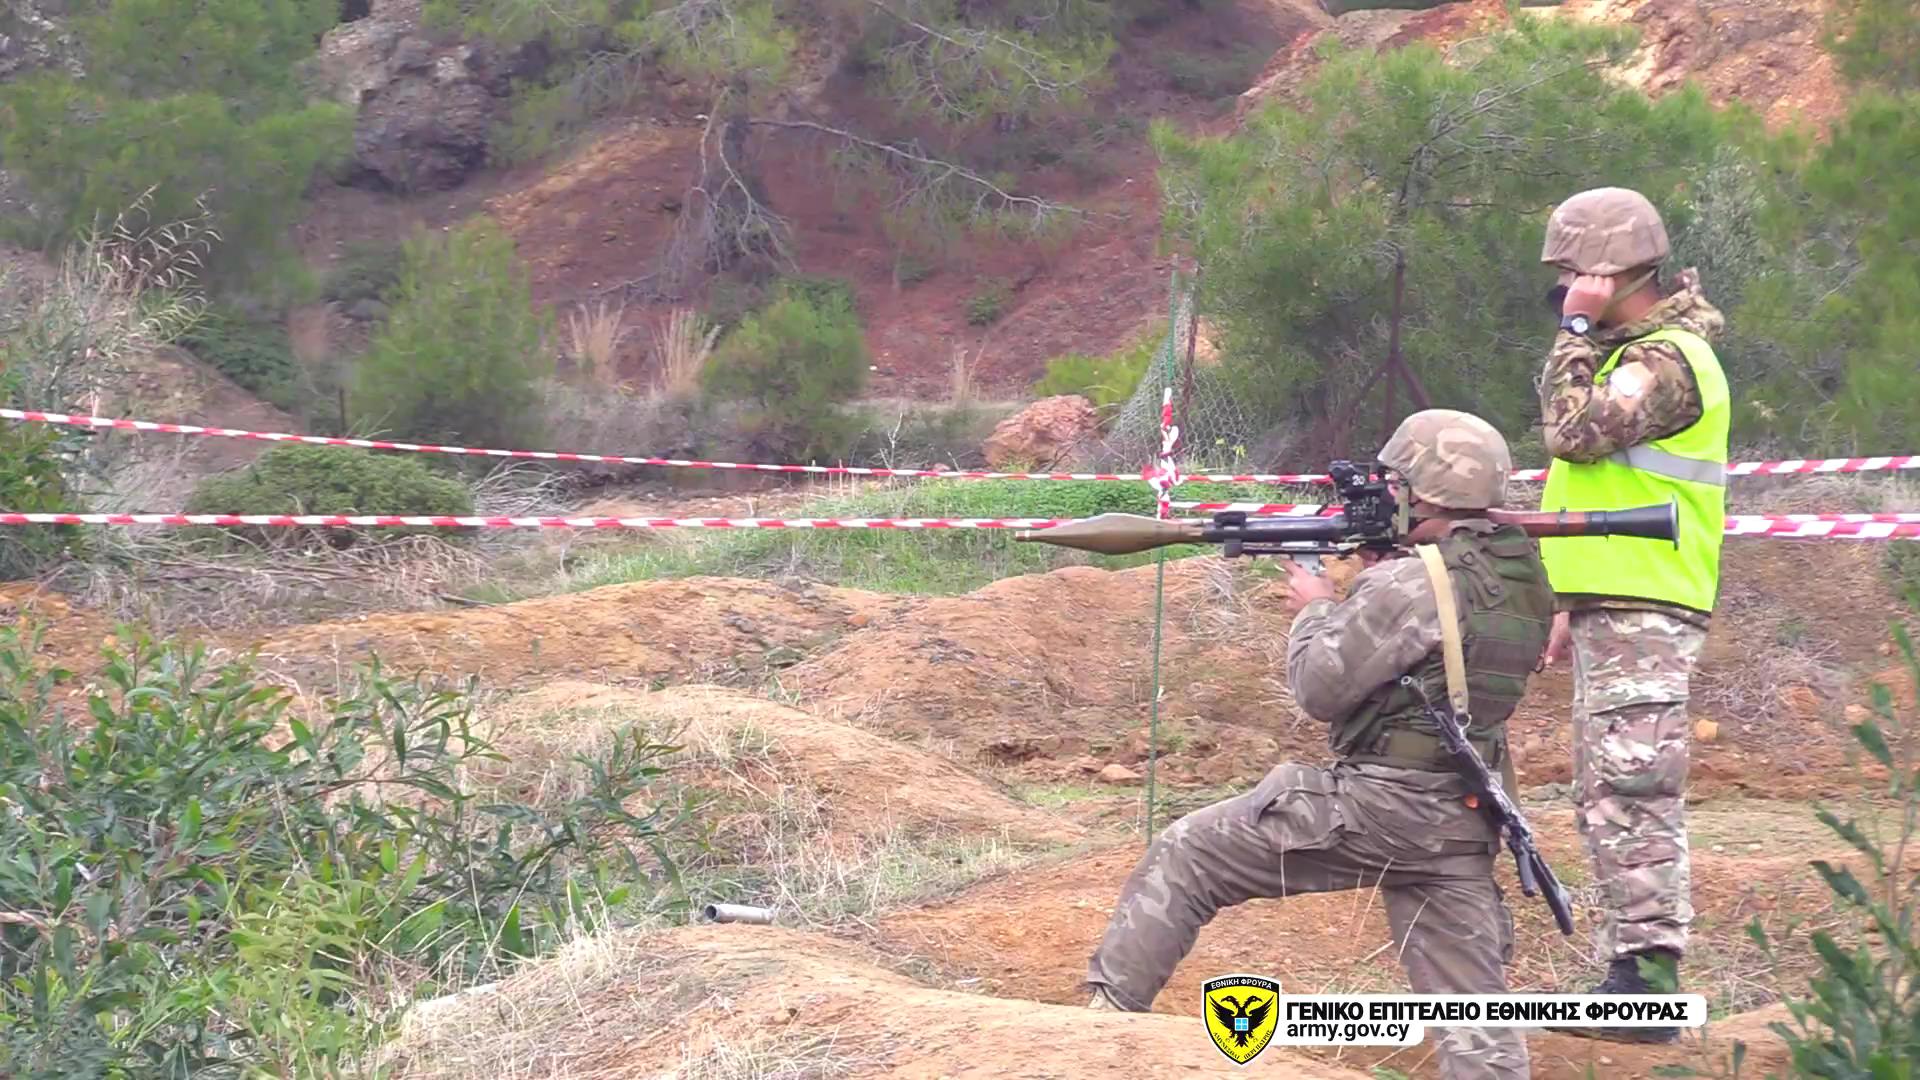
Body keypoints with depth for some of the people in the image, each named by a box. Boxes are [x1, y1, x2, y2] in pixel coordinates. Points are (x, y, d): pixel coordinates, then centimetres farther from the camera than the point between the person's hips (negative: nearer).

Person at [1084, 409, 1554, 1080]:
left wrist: (1315, 610, 7)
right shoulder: (1526, 580, 8)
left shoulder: (1409, 587, -16)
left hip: (1380, 807, -7)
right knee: (1474, 1017, 6)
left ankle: (1107, 1010, 8)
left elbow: (1319, 687, -10)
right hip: (1465, 824, 7)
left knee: (1184, 857, 7)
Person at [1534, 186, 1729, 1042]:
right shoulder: (1632, 352, 20)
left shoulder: (1668, 359, -12)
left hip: (1643, 617, -11)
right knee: (1604, 800, 12)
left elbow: (1576, 432, -25)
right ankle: (1631, 971, 17)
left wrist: (1575, 331, -14)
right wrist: (1572, 605, 23)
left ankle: (1648, 984, -13)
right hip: (1612, 609, 11)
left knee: (1632, 793, -13)